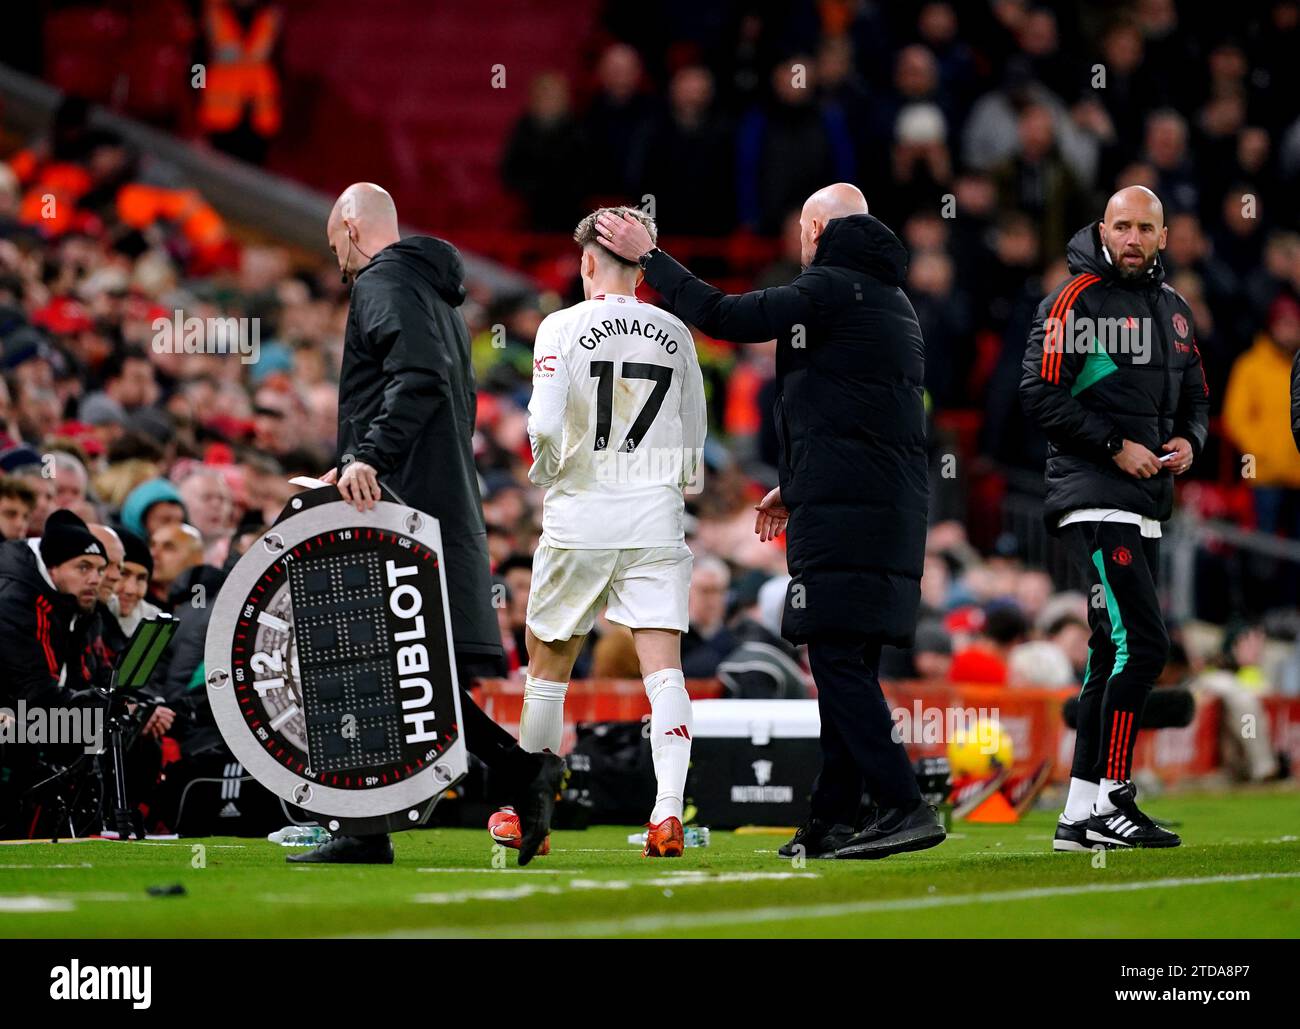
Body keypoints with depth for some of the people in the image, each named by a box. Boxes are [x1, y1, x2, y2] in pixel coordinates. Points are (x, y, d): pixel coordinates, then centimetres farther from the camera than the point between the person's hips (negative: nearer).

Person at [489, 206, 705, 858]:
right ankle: (668, 811, -18)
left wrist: (544, 471, 4)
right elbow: (693, 441, 12)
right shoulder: (673, 334, 5)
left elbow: (544, 424, -16)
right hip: (657, 521, 2)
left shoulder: (563, 328, -6)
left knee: (547, 668, 12)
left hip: (580, 519, -2)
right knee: (664, 668, -3)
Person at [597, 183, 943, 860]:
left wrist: (648, 258, 1)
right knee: (848, 664, 10)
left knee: (838, 659, -11)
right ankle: (832, 822, 11)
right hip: (897, 510, 9)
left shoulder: (830, 289, -7)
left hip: (843, 510, -9)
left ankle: (903, 807, -20)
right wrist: (798, 487, 32)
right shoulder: (892, 299, 22)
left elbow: (727, 318, -10)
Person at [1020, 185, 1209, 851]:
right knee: (1142, 644, -16)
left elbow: (1195, 398, 25)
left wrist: (1187, 440, 3)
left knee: (1114, 654, 8)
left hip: (1146, 506, 8)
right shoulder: (1078, 298, -6)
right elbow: (1041, 395, -12)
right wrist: (1115, 445, -15)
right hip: (1094, 500, -8)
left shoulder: (1173, 308, 18)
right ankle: (1111, 801, -11)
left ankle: (1080, 814, 12)